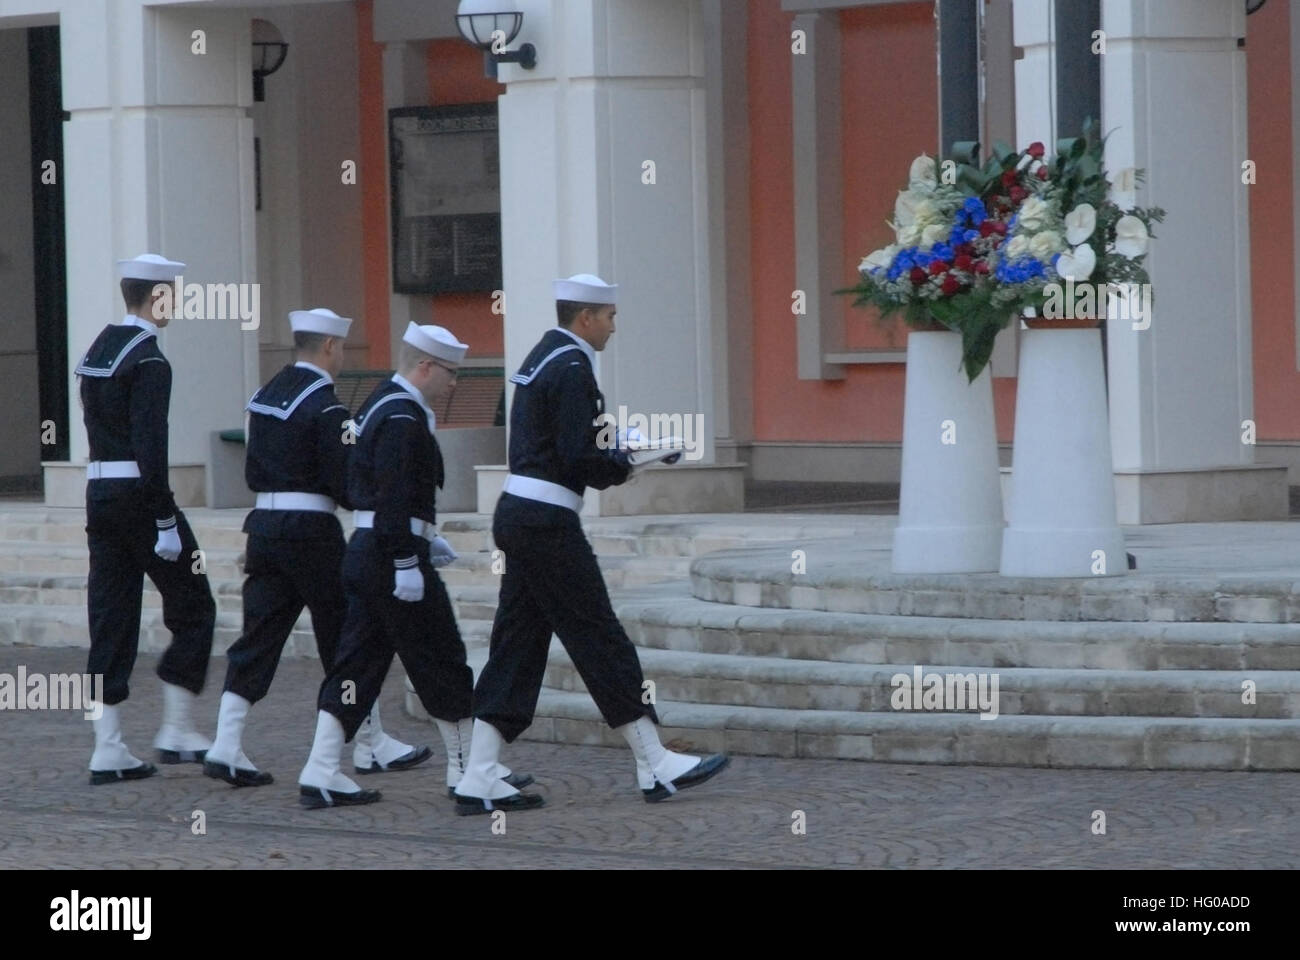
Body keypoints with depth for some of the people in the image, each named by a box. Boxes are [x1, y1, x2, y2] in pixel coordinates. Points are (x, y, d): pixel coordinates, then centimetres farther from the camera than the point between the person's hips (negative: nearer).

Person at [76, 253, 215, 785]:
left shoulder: (96, 351, 14)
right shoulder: (147, 360, -14)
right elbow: (150, 446, -20)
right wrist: (166, 521, -19)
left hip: (99, 495, 9)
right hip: (139, 496, -9)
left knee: (110, 621, 7)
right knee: (193, 609, 4)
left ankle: (108, 749, 5)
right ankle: (177, 731, 4)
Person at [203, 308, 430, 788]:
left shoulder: (266, 395, 11)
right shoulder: (324, 406, -13)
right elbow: (345, 485, -16)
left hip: (264, 526, 7)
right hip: (311, 532, -7)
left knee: (257, 636, 4)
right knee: (347, 637, 6)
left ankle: (227, 745, -7)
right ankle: (371, 747, 16)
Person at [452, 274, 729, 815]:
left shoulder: (540, 359, 18)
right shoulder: (572, 368, -13)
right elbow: (578, 461, -20)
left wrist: (619, 451, 14)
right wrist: (634, 459, -6)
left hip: (517, 514, 10)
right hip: (548, 523, -10)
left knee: (517, 644, 7)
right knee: (600, 641, -3)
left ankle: (478, 780, 3)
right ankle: (655, 766, 3)